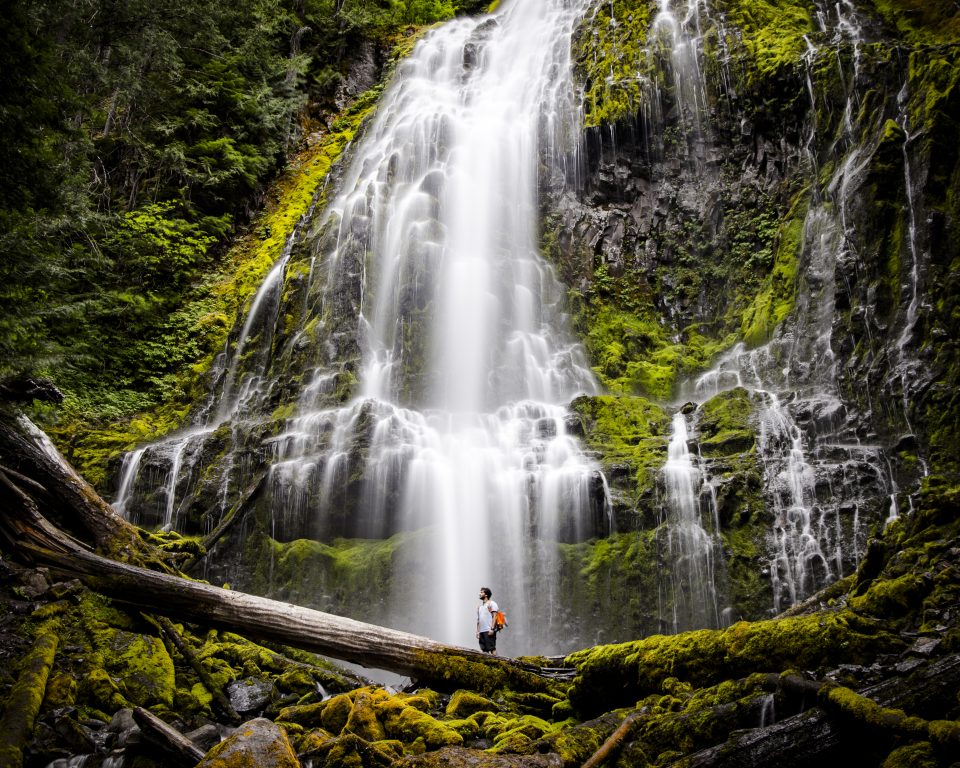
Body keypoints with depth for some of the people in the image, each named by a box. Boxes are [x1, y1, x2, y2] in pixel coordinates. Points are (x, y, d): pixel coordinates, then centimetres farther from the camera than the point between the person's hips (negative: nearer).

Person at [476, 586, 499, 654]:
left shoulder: (491, 604, 0)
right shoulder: (479, 606, 21)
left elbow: (494, 617, -9)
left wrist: (492, 629, -18)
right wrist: (477, 631, 14)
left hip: (489, 631, -7)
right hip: (481, 631, 7)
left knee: (492, 648, -8)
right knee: (484, 649, 4)